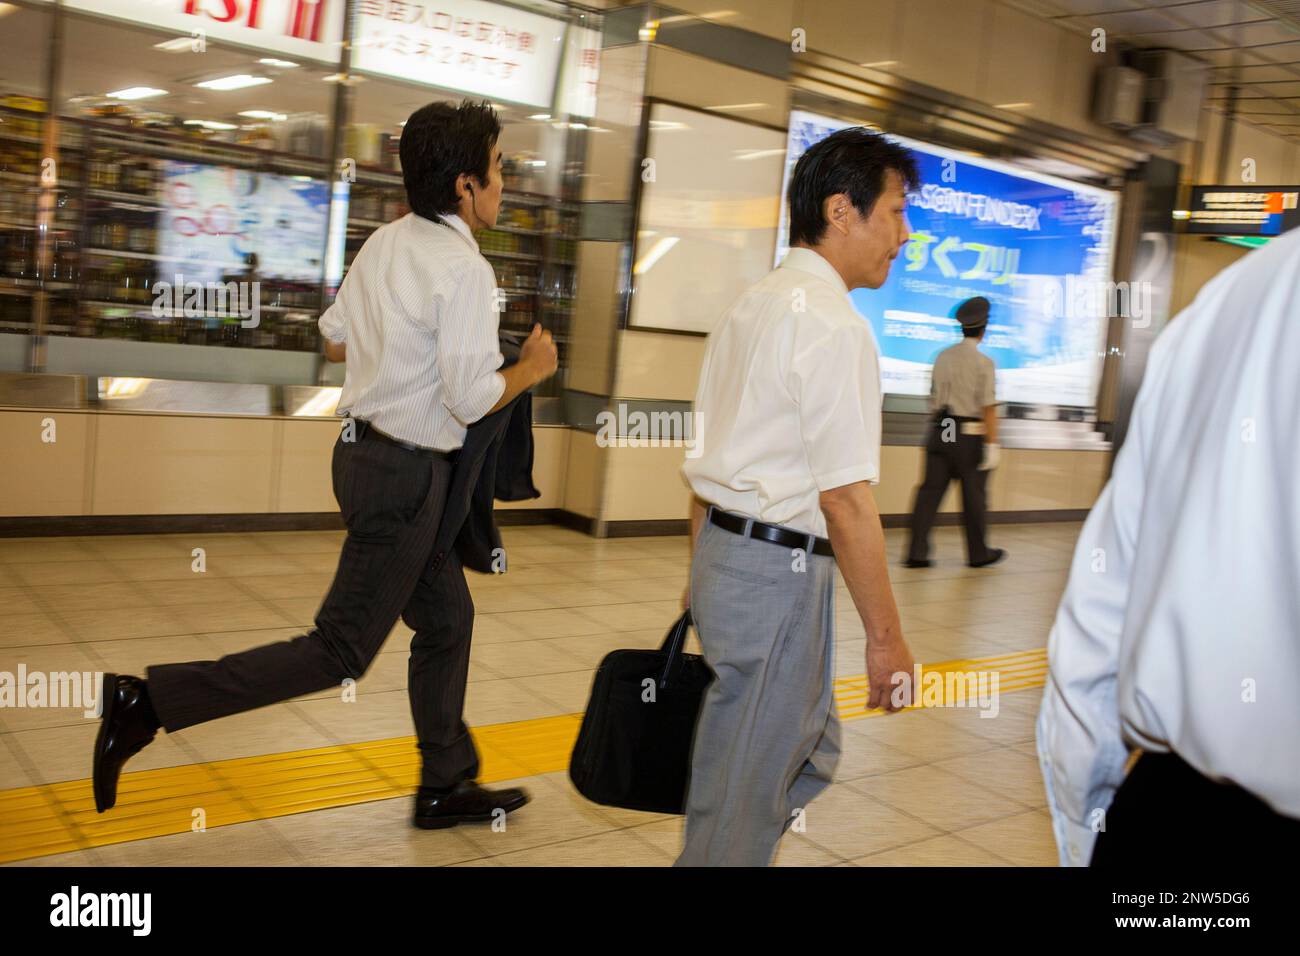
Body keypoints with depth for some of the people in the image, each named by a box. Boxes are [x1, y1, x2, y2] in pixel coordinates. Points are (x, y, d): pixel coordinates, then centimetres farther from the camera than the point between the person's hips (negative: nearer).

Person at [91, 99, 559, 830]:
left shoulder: (385, 243, 5)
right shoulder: (465, 269, -20)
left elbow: (335, 338, 14)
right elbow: (471, 399, -22)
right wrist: (532, 367, -5)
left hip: (366, 447, 9)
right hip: (406, 472, -9)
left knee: (446, 620, 20)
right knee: (342, 652, 2)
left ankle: (446, 788, 33)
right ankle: (149, 701, 4)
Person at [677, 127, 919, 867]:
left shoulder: (753, 306, 12)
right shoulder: (836, 327, -17)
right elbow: (846, 502, -19)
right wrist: (886, 635, -12)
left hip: (723, 552, 9)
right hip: (779, 570, -9)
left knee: (810, 755, 22)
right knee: (743, 801, 5)